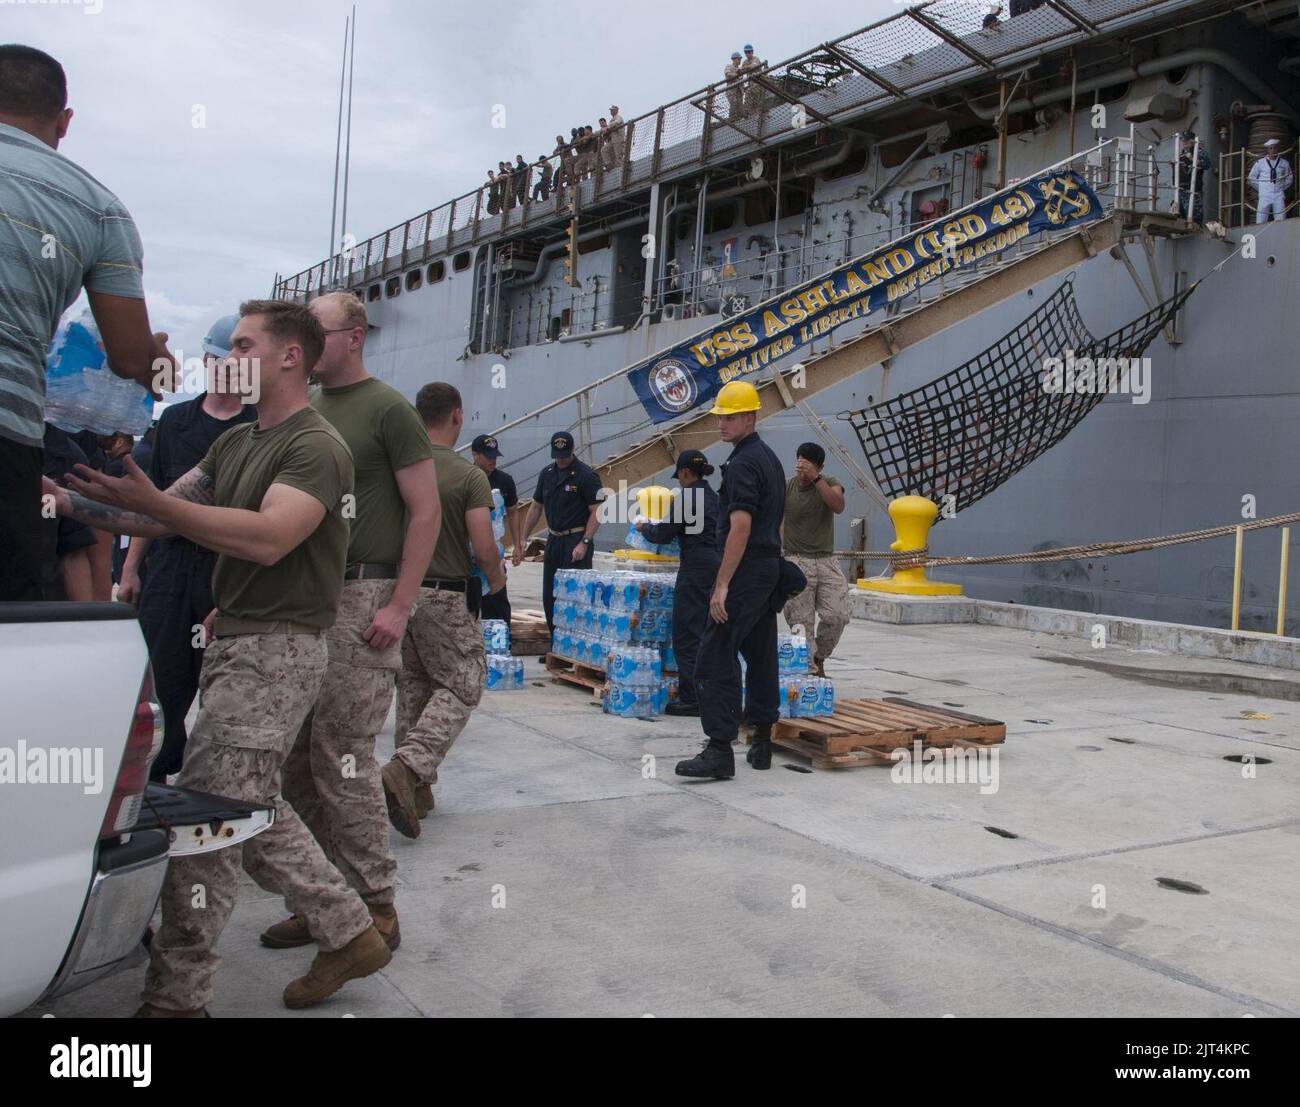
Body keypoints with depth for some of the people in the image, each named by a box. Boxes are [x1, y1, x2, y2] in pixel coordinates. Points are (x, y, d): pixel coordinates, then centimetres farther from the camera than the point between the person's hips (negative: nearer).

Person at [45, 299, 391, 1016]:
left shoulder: (316, 447, -12)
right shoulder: (234, 442, 17)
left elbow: (269, 537, -27)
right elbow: (167, 517, 15)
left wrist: (147, 500, -32)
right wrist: (74, 503, 2)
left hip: (277, 647, -10)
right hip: (233, 640, 10)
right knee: (251, 812, 15)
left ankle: (175, 998, 4)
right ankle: (349, 935, 26)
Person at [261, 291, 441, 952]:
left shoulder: (387, 409, -4)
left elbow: (425, 511, -8)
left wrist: (399, 606, -15)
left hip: (360, 597, -7)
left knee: (342, 758, -7)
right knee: (298, 758, 8)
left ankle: (374, 909, 4)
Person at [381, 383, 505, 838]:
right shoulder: (470, 476, -11)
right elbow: (484, 549, -15)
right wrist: (496, 578, 6)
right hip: (446, 598, -5)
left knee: (412, 689, 15)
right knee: (460, 686, 5)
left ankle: (416, 790, 19)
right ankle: (407, 767, -15)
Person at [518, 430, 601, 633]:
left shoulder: (586, 475, -10)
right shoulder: (547, 474, 10)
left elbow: (597, 511, -12)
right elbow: (536, 507, 16)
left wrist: (584, 543, -20)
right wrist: (522, 540, 13)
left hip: (576, 541, -7)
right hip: (553, 540, 7)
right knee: (549, 597, 10)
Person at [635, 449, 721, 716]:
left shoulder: (687, 496, -10)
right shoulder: (713, 496, 15)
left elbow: (662, 535, -5)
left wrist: (644, 527, 15)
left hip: (696, 566, -9)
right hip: (715, 564, 9)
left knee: (686, 634, -5)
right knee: (705, 632, 13)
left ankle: (691, 699, -5)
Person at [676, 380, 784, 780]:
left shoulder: (742, 463, -15)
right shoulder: (770, 458, 17)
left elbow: (740, 527, -22)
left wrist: (722, 585, -23)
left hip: (745, 571, -10)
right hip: (770, 568, 10)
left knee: (715, 658, -10)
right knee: (761, 657, 13)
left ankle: (720, 750, -13)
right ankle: (762, 745, 19)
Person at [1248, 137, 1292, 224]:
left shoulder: (1284, 163, 8)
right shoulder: (1260, 163, 4)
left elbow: (1289, 179, 20)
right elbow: (1252, 178, 14)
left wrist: (1281, 188, 11)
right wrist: (1260, 189, 10)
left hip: (1279, 197, 1)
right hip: (1264, 197, -1)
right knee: (1260, 223, -8)